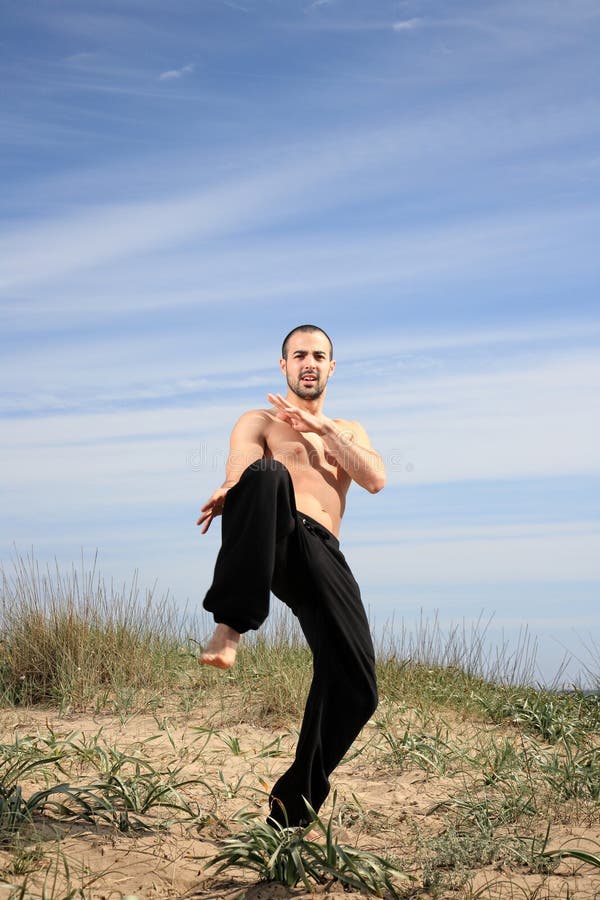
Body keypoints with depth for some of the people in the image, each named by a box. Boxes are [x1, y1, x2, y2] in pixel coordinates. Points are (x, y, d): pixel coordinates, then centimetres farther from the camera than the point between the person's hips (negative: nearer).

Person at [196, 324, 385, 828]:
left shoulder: (350, 431, 32)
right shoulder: (260, 422, 21)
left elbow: (375, 480, 11)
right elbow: (238, 479, 0)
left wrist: (323, 426, 3)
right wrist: (226, 497, -26)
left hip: (324, 555, 4)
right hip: (272, 542, -3)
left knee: (356, 688, -11)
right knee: (268, 473, -39)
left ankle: (294, 804, 7)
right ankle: (229, 628, -43)